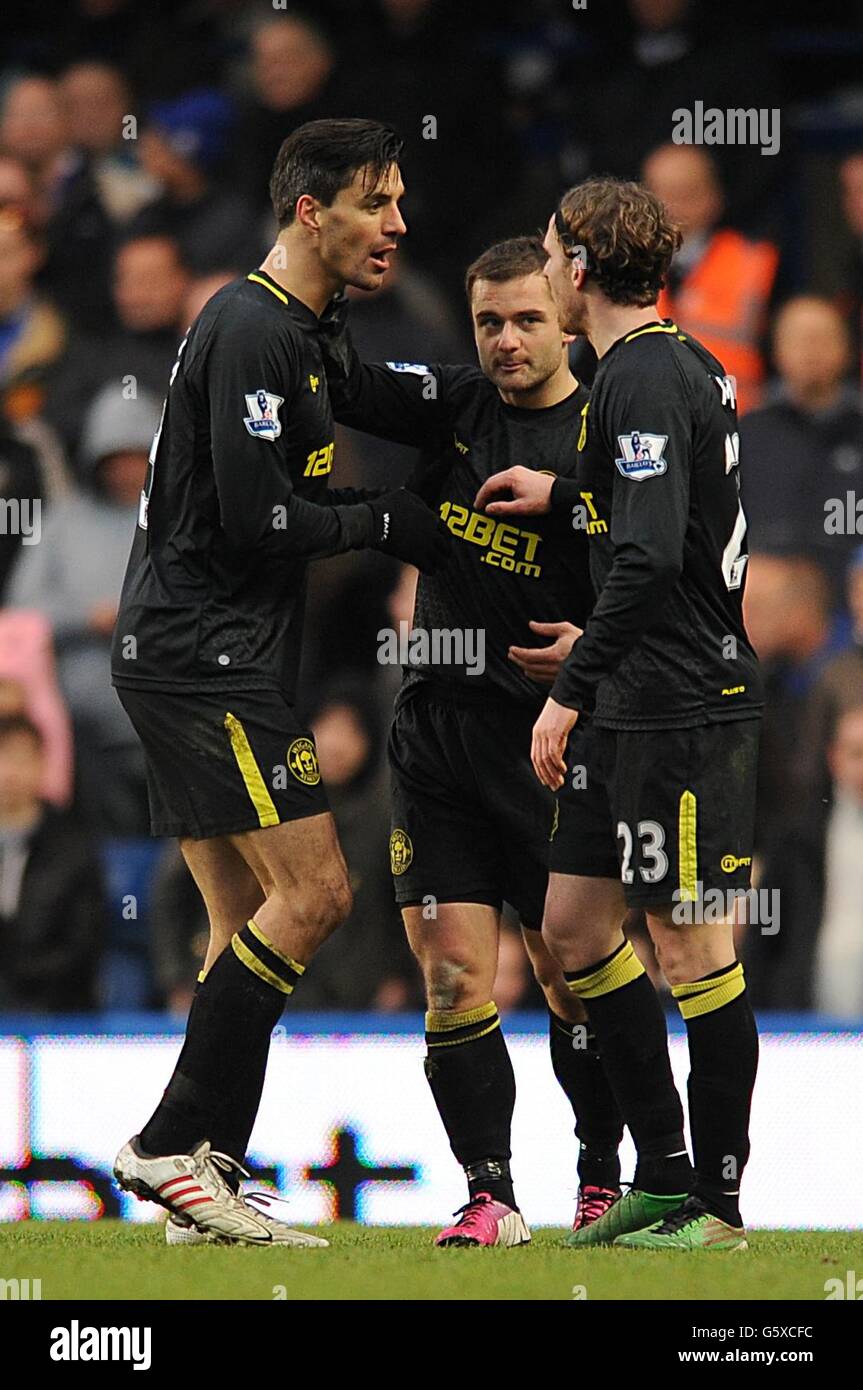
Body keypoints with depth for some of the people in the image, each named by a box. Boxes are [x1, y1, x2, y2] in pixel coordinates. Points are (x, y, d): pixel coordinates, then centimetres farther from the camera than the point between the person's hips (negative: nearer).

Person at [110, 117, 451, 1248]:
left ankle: (208, 1177, 7)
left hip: (212, 660, 11)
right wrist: (388, 524, -8)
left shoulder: (294, 331, 18)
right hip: (203, 655, -11)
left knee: (251, 921, 8)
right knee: (313, 891, -14)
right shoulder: (251, 330, -15)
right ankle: (171, 1145, -13)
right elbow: (255, 518, -20)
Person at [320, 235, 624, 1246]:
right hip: (435, 728, 3)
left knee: (572, 975, 2)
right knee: (455, 975, -3)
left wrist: (595, 646, -19)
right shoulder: (454, 406, 7)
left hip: (546, 735, -3)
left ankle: (602, 1177, 19)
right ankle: (490, 1196, 2)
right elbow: (344, 386, 7)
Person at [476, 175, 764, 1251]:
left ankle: (717, 1202, 3)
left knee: (692, 952, -4)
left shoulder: (645, 378, -17)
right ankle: (663, 1173, 18)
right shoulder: (682, 366, 14)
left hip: (684, 708, -10)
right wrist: (563, 495, 30)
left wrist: (571, 691, -21)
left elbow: (651, 558, -25)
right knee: (575, 926, 13)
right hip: (633, 709, 10)